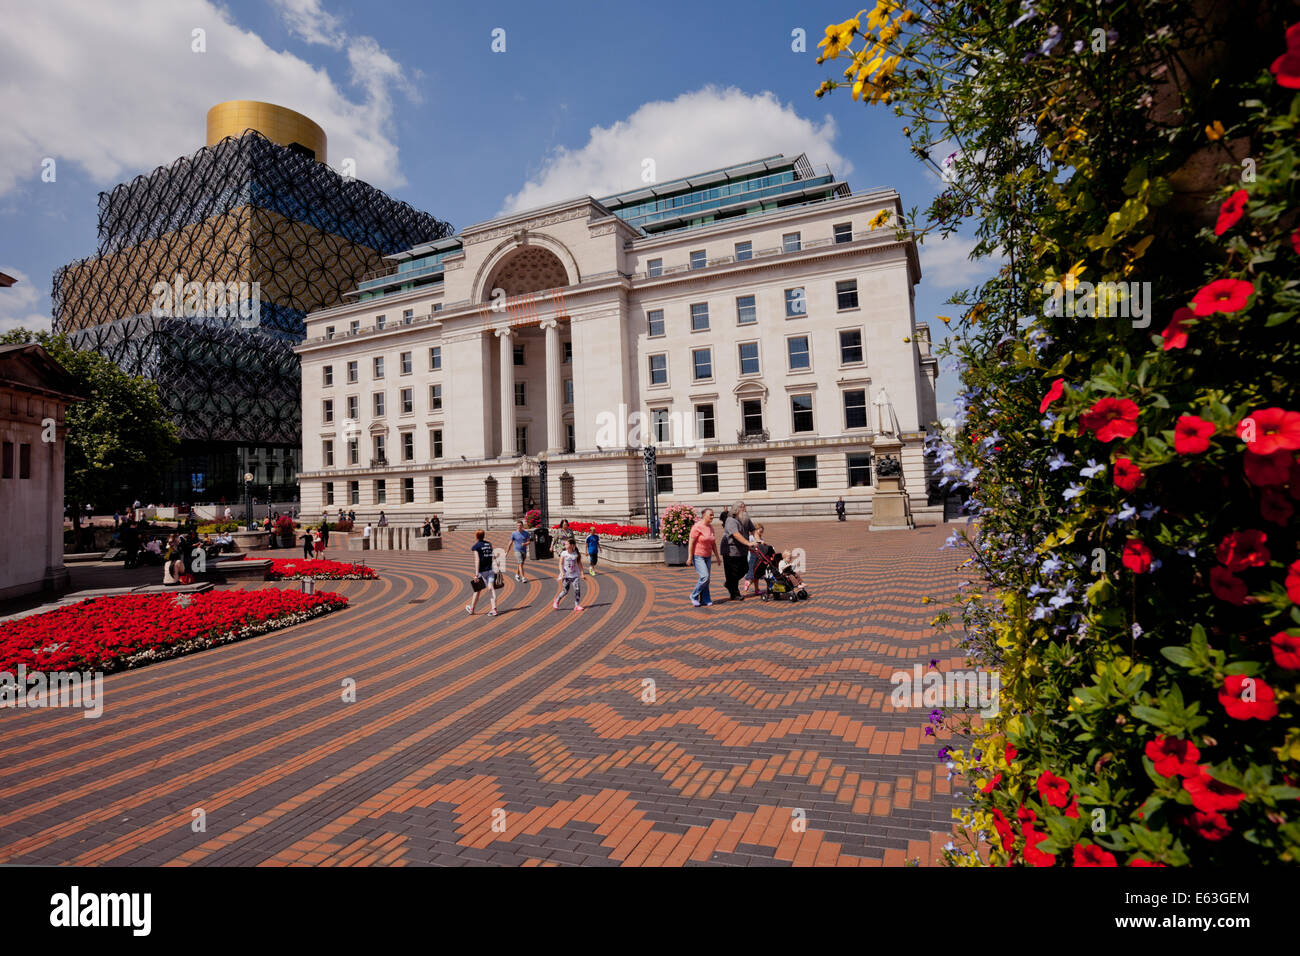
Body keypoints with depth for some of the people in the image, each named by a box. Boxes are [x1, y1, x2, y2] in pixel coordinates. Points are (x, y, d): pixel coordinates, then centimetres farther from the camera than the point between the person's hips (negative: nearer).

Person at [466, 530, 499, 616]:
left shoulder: (476, 546, -6)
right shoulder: (489, 544, 9)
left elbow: (477, 560, -14)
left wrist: (476, 574, -16)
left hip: (482, 571, -4)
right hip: (491, 569, 4)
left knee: (478, 590, 11)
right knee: (491, 589, -2)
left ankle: (471, 608, 28)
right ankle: (494, 609, -10)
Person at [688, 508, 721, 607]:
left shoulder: (710, 527, 8)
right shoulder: (697, 527, -15)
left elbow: (713, 543, 16)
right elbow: (691, 542, -16)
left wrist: (717, 557, 16)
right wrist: (690, 557, -18)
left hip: (707, 556, 7)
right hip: (697, 556, -7)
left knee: (707, 579, 6)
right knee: (704, 577, -16)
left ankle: (705, 600, 14)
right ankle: (694, 596, 2)